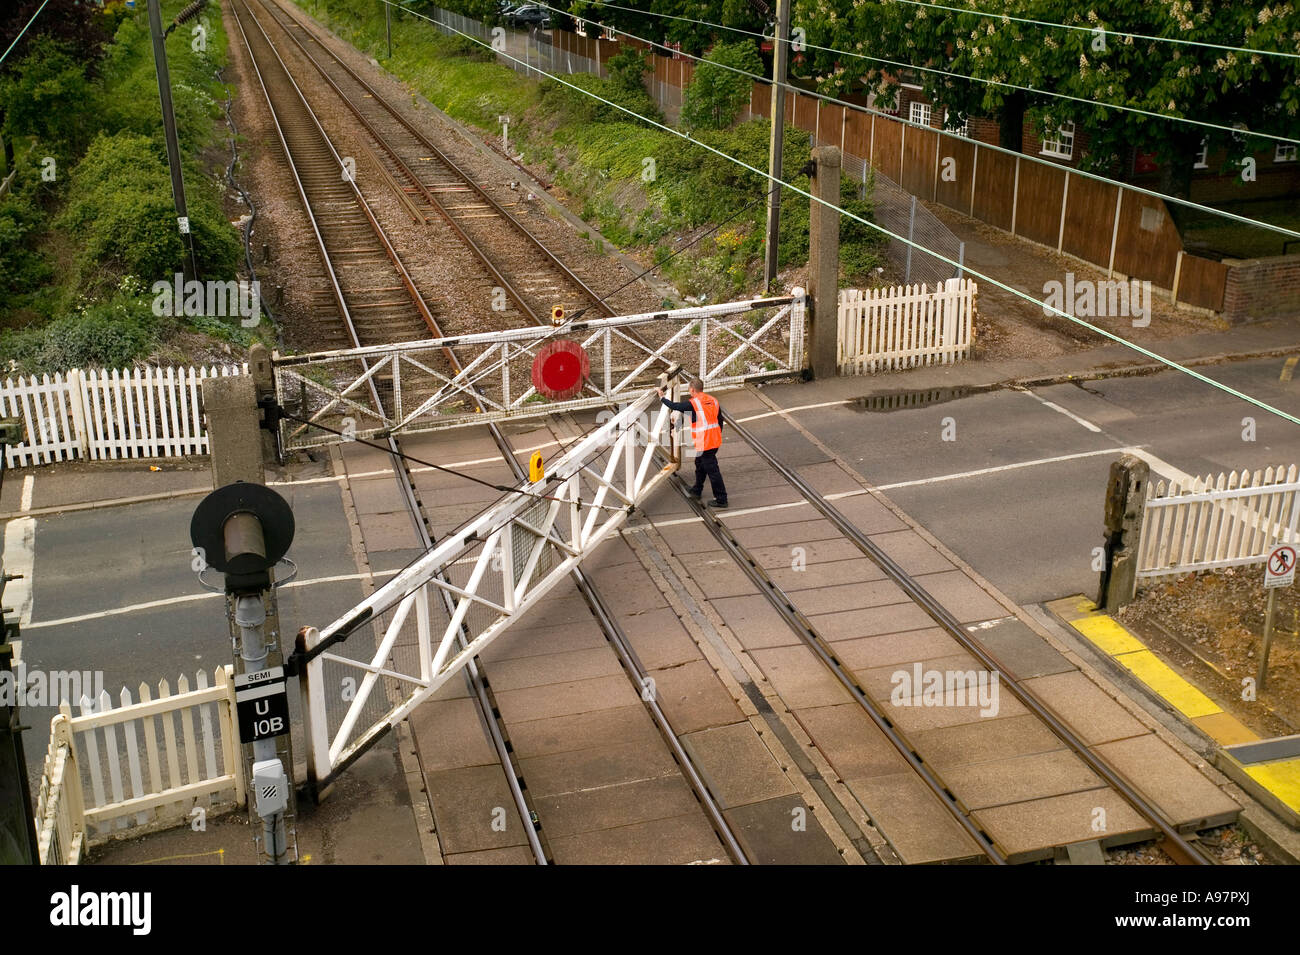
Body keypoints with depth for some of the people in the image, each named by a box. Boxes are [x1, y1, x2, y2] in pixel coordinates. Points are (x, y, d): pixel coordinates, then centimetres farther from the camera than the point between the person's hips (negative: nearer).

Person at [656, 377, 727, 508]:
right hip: (715, 442, 8)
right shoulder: (713, 400, 8)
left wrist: (662, 397, 14)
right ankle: (697, 491, 42)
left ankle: (721, 499, 1)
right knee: (700, 465, 26)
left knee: (712, 470, -3)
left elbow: (674, 406, -3)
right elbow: (720, 420, 14)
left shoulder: (692, 404, -14)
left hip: (704, 443, -8)